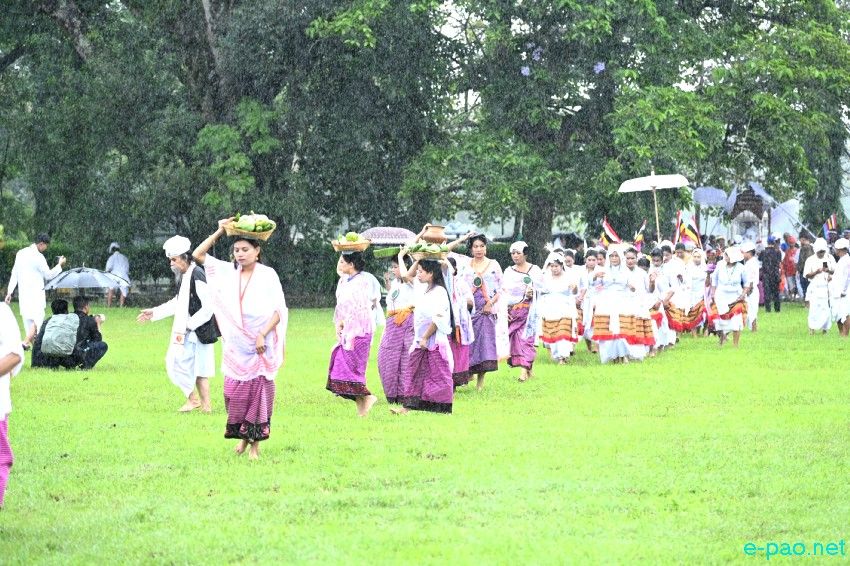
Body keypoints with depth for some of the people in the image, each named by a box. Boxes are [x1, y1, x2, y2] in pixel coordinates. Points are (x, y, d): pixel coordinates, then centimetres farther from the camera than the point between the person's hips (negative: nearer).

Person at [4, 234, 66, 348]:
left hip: (23, 292, 7)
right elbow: (49, 275, -8)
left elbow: (14, 274, 10)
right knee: (38, 320, -3)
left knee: (28, 320, 14)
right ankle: (25, 343, -17)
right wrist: (59, 265, 5)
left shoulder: (20, 253, 8)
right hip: (36, 294, -7)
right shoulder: (38, 257, -15)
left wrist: (10, 292, 13)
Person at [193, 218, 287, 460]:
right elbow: (198, 255, 6)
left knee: (259, 391, 0)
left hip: (261, 346, -3)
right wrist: (219, 232, 1)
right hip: (235, 345, 3)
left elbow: (279, 310, -4)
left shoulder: (268, 275, -2)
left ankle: (255, 442, 7)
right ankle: (242, 435, 19)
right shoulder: (228, 271, 7)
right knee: (235, 391, 1)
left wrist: (263, 335, -14)